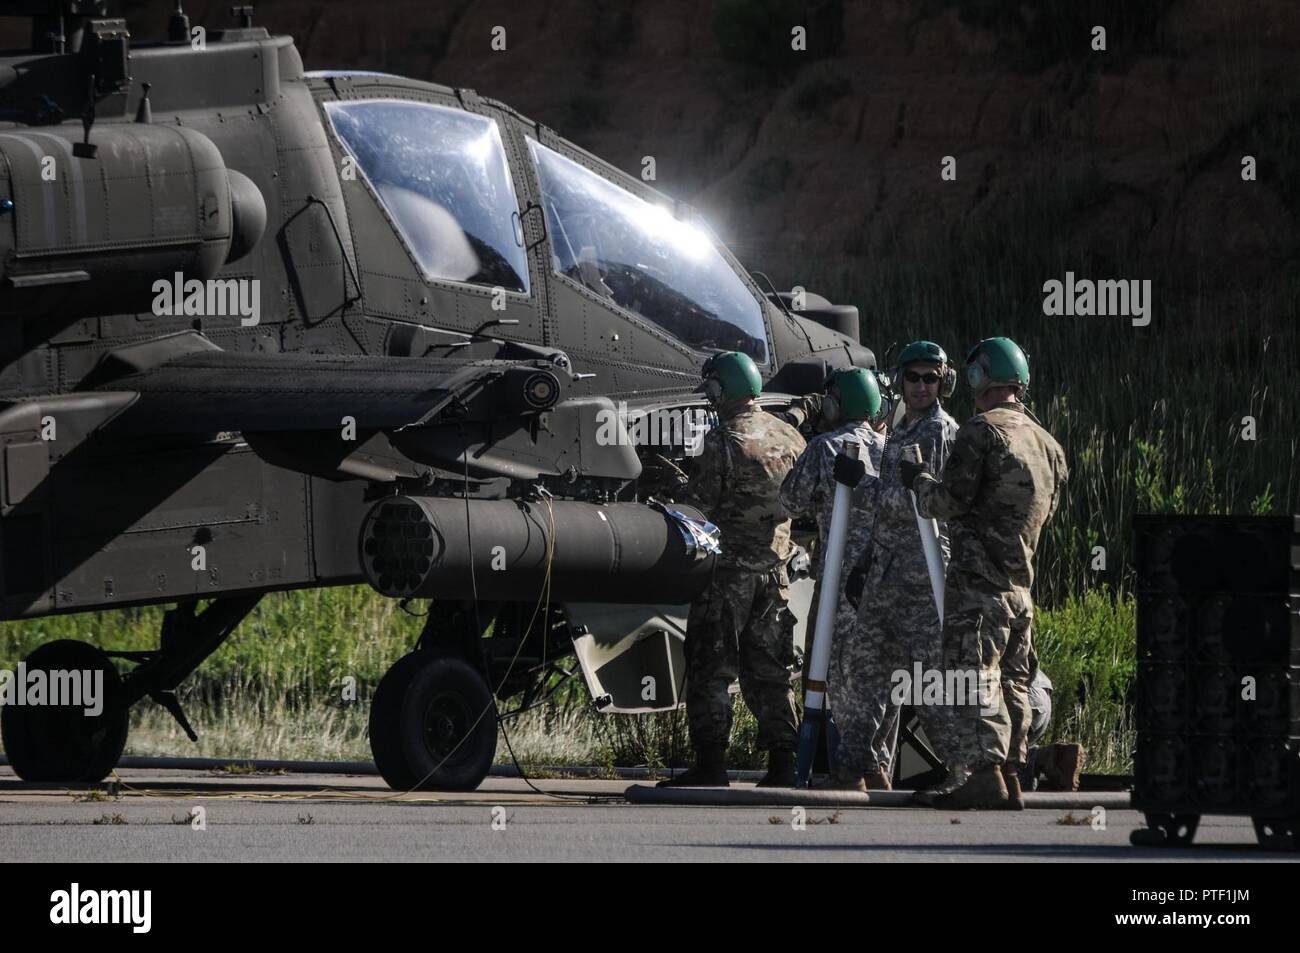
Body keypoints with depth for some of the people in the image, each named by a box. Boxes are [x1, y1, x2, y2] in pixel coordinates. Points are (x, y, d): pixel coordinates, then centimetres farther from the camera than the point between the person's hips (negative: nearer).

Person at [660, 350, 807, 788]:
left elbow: (698, 504, -15)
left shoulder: (723, 440, -13)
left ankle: (710, 764, -6)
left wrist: (671, 486, 3)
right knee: (768, 670, 12)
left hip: (727, 570, -7)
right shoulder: (788, 437, 10)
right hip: (774, 568, 7)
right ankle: (781, 764, 9)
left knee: (710, 670, -2)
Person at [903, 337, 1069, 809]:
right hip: (1022, 583, 8)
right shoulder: (1049, 446, 15)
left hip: (977, 579, -8)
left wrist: (918, 480, 7)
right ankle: (1011, 776, 13)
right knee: (1011, 681, 12)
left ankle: (985, 774, -18)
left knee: (974, 676, -9)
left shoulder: (982, 431, -10)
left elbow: (950, 501, -14)